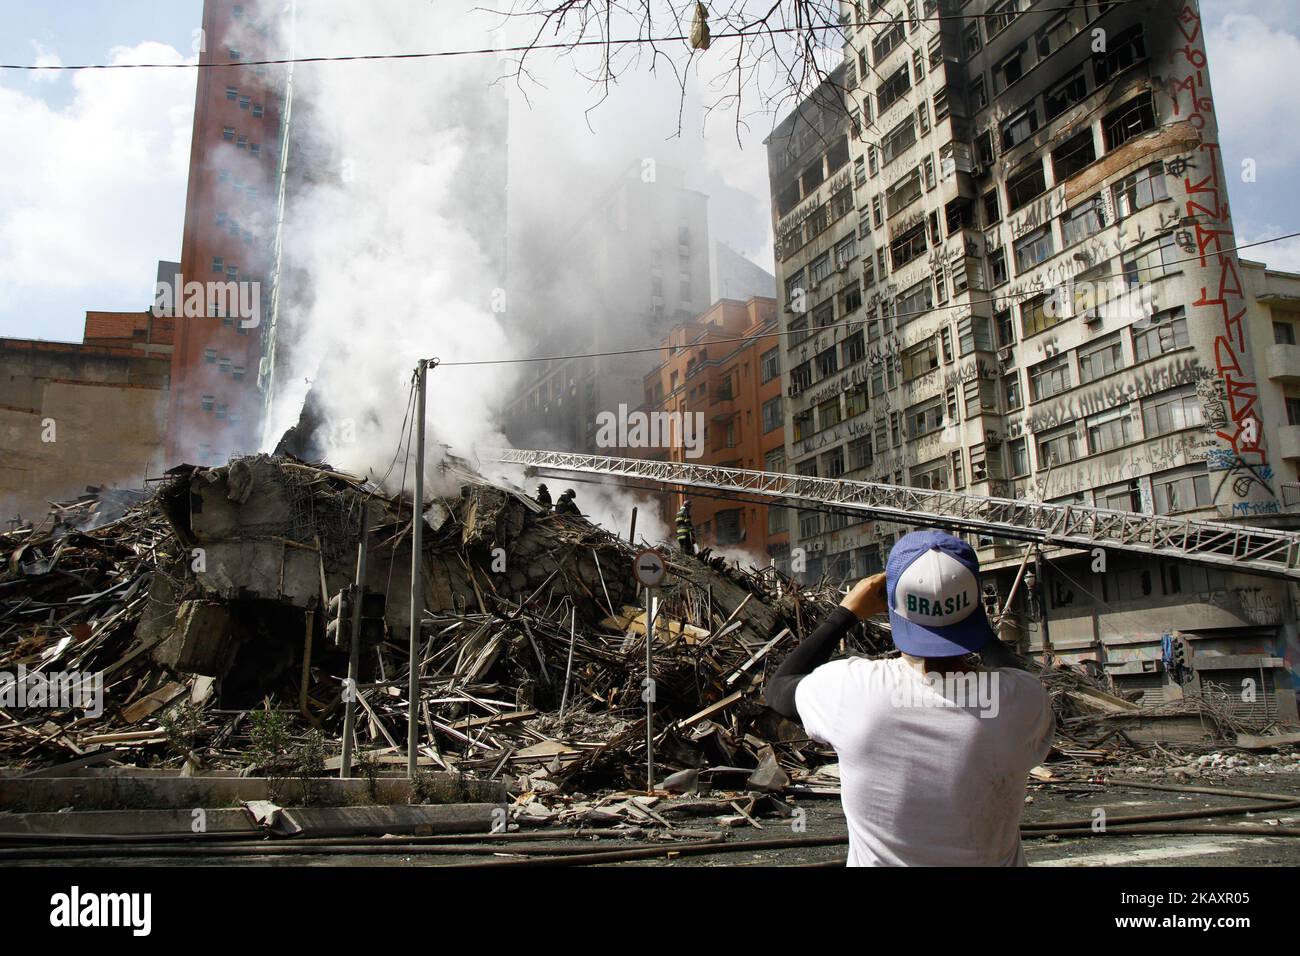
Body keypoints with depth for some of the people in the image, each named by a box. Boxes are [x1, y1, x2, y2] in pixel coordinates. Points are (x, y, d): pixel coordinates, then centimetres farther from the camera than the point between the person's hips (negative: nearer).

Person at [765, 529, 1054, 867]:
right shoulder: (1024, 700, -27)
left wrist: (846, 613, -3)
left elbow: (778, 687, -6)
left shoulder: (850, 688, -28)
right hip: (990, 859, 1)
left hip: (877, 859, 0)